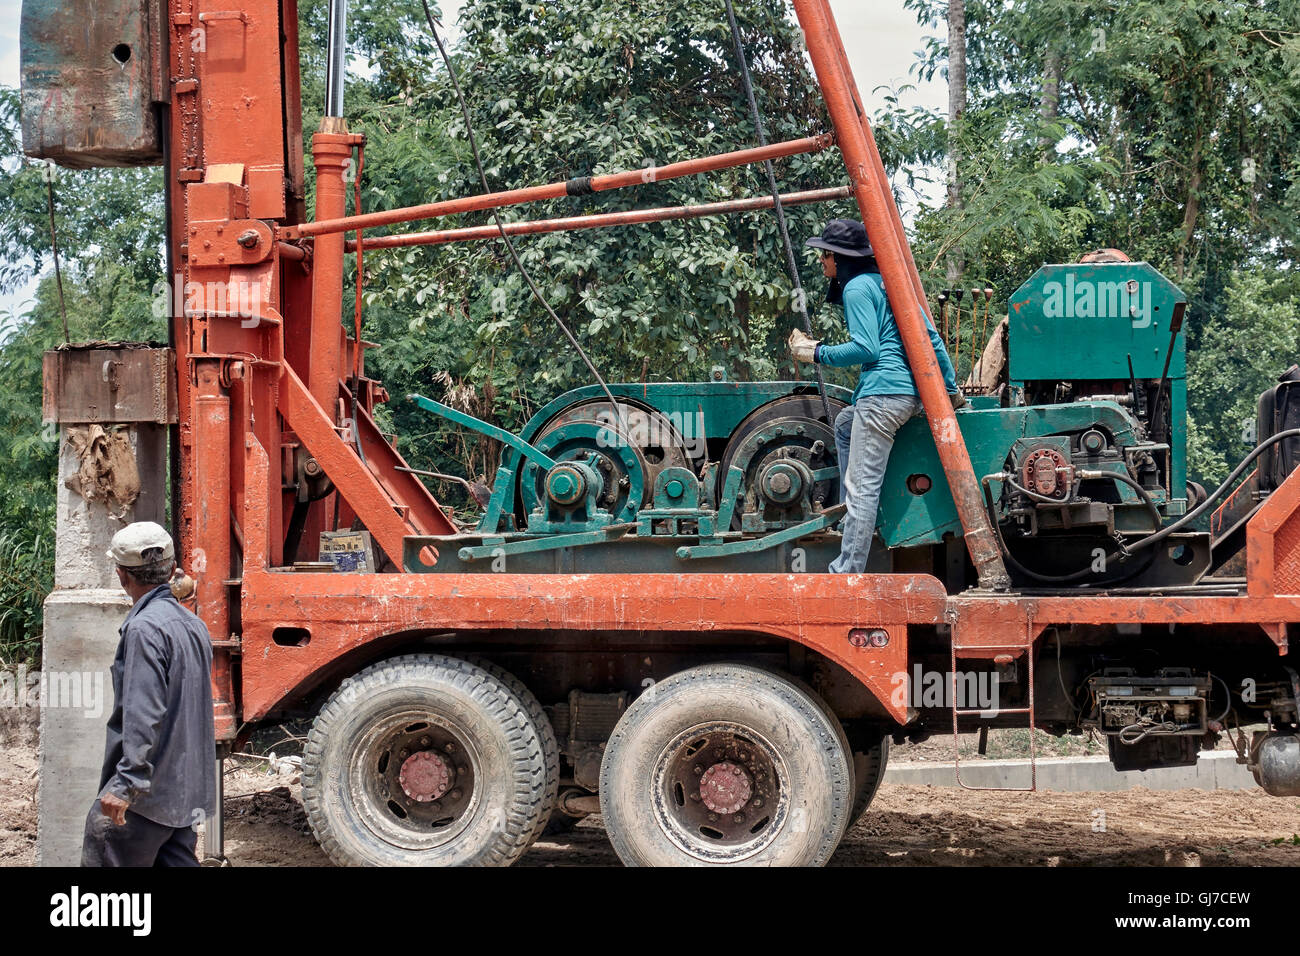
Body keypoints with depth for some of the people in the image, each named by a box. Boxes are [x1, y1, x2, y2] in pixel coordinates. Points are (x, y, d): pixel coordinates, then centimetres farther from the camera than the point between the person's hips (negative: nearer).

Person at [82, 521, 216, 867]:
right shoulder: (193, 625, 13)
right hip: (187, 794, 9)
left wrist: (125, 785, -25)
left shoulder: (144, 628, -15)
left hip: (147, 795, -9)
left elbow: (144, 715, -24)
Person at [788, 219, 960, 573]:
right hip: (912, 392, 10)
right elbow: (930, 337, 19)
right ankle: (849, 513, 32)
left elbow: (866, 348, -15)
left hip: (882, 392, -10)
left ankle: (847, 574, -13)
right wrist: (950, 389, 23)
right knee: (845, 424, 35)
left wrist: (816, 353, -5)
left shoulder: (857, 288, -5)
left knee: (862, 487, -10)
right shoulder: (887, 281, 21)